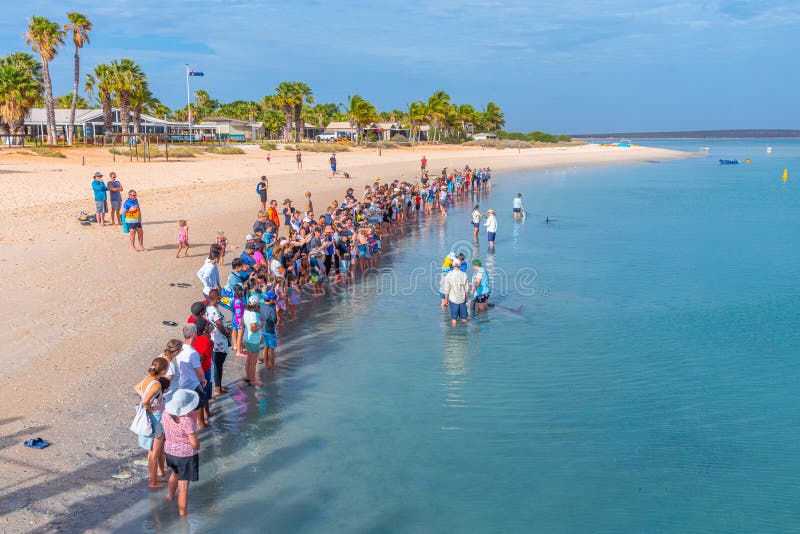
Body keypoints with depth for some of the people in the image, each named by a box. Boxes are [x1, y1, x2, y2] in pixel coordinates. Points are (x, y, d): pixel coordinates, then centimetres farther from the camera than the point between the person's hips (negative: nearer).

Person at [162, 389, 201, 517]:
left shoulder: (166, 414, -11)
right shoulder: (187, 421, -30)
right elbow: (195, 443, -22)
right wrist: (197, 446, -2)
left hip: (170, 451, 7)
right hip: (186, 455, -7)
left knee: (175, 473, 35)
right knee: (183, 487, 5)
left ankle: (171, 496, 59)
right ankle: (182, 515, 16)